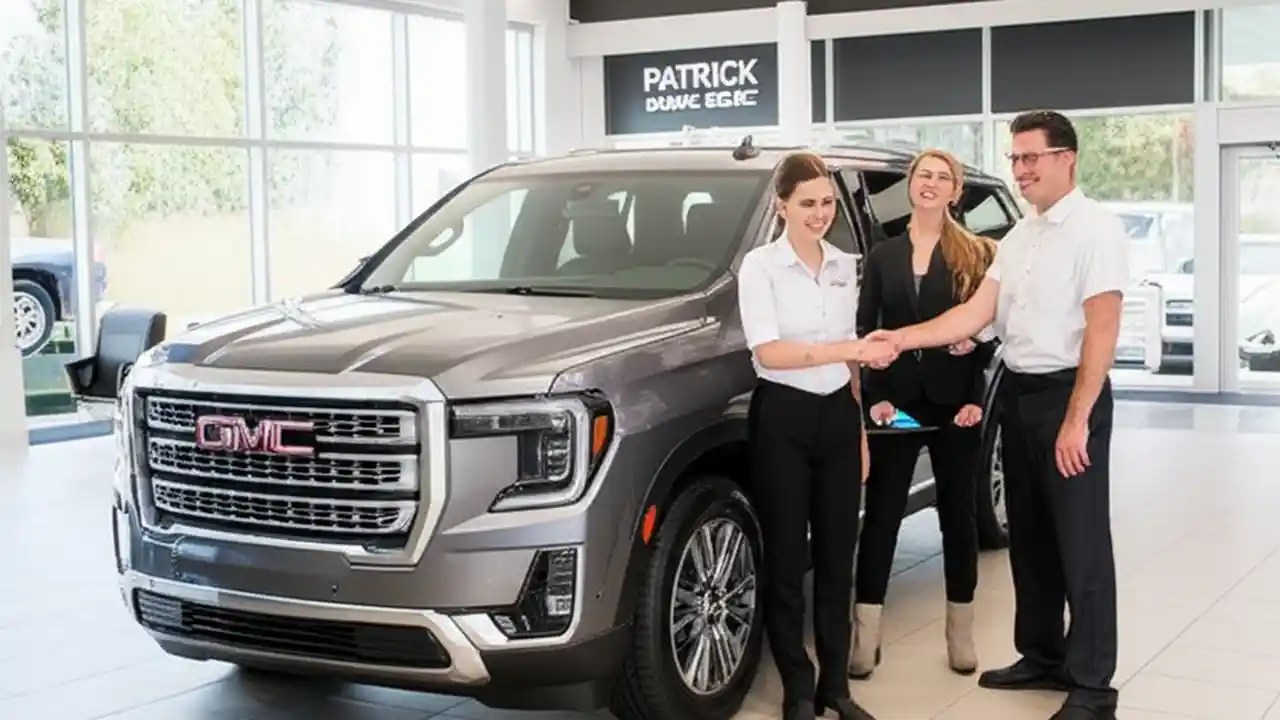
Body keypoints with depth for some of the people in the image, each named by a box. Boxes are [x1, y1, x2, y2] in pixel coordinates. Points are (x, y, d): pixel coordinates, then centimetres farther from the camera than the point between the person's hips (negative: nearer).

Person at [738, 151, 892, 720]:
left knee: (837, 557, 9)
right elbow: (769, 352, -18)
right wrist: (851, 349, -26)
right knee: (787, 560, 3)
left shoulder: (844, 265, 9)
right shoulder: (760, 266, -8)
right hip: (783, 419, -5)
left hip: (838, 416, 5)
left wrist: (861, 429, 14)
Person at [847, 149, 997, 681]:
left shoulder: (977, 255, 2)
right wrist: (874, 396, -6)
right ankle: (865, 635, 6)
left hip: (954, 403, -1)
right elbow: (864, 331, 5)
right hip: (896, 402, 1)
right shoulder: (883, 256, 8)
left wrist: (975, 397, -11)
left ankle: (961, 632, 19)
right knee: (880, 515, 1)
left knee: (958, 514, 8)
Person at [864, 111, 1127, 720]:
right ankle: (1042, 657, 27)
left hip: (1068, 393, -8)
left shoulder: (1095, 228, -11)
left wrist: (1077, 418, -20)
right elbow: (976, 312, 8)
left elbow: (1102, 330, -17)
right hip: (1017, 393, 8)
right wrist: (901, 339, -3)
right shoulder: (1020, 235, 13)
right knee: (1029, 536, 15)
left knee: (1080, 542, -2)